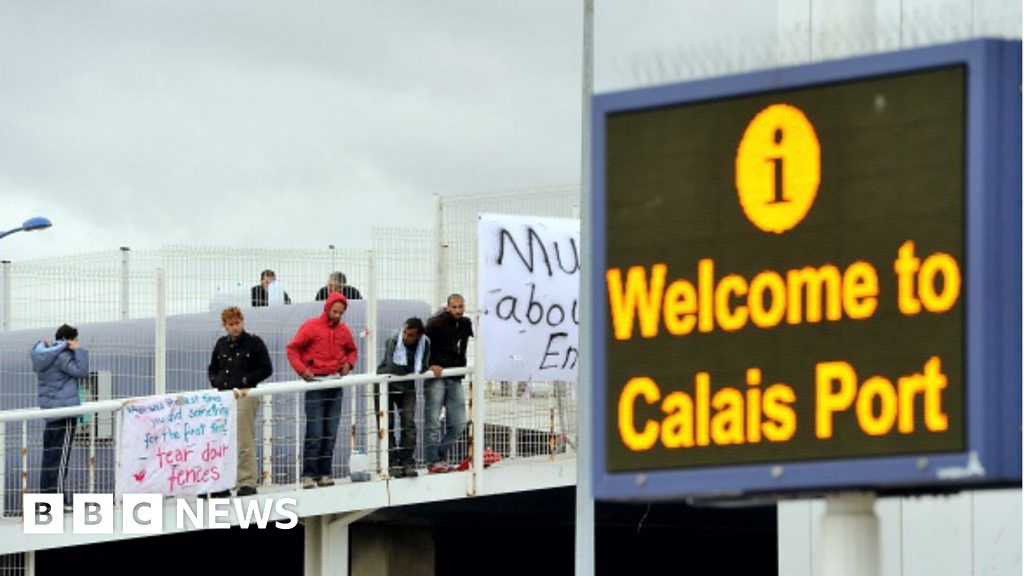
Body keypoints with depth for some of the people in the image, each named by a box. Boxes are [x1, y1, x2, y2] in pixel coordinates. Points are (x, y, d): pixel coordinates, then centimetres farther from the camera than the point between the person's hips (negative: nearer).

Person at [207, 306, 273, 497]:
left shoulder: (254, 342, 0)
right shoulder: (221, 344, 15)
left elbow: (266, 369, -3)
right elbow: (212, 368, 26)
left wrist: (245, 381, -11)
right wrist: (216, 381, 6)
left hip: (244, 396, -6)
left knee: (243, 442, -9)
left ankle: (247, 483, -6)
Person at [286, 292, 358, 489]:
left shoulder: (344, 331, 9)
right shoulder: (311, 327, -6)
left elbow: (351, 350, 25)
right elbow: (292, 349, -4)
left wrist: (348, 363, 4)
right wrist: (302, 369, -15)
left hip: (335, 384, 5)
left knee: (331, 433, 5)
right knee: (315, 433, -9)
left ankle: (324, 473, 10)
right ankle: (308, 475, -8)